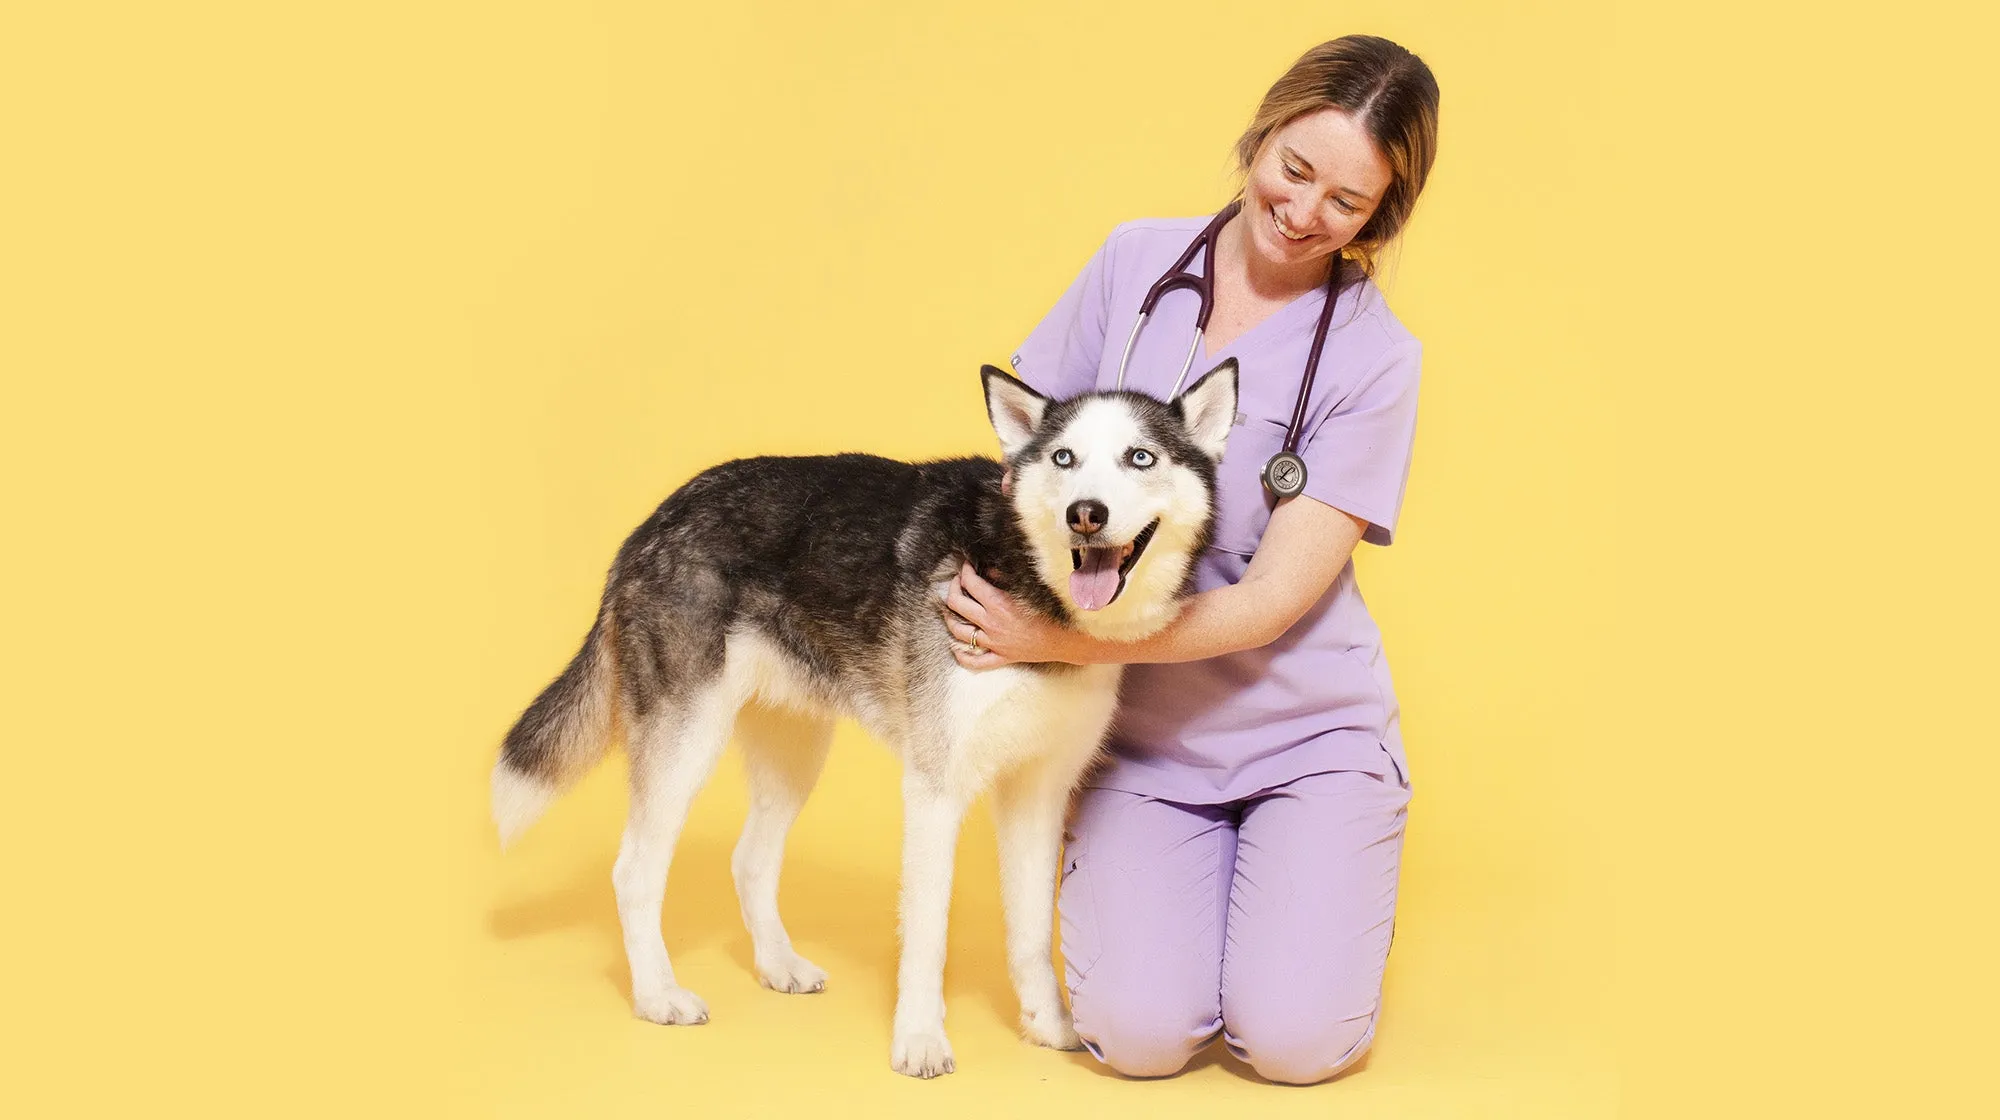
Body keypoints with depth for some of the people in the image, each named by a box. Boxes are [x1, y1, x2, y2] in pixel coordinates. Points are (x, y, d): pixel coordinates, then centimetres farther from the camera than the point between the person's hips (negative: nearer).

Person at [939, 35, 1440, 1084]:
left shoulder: (1374, 358, -11)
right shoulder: (1137, 260, -2)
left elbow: (1273, 601, -16)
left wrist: (1059, 641, -21)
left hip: (1306, 731, -1)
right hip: (1142, 732, 2)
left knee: (1295, 1039, -16)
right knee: (1136, 1035, -15)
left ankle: (1327, 889, 17)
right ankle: (1097, 869, 17)